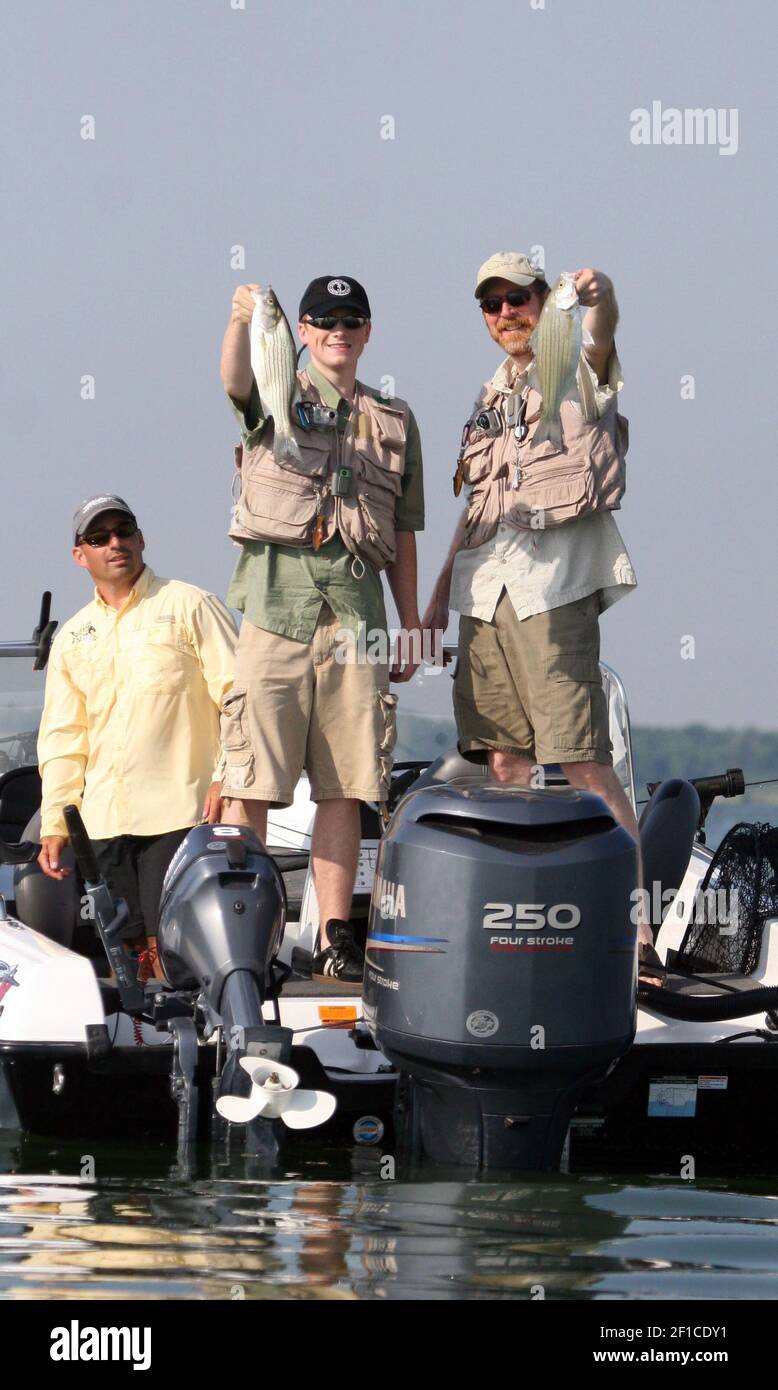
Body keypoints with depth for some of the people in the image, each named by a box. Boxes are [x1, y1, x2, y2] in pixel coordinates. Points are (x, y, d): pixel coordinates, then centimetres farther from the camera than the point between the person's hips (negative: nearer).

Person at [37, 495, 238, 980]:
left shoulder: (187, 606, 4)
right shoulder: (73, 639, 20)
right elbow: (62, 740, 20)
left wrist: (228, 777, -12)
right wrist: (54, 824, 12)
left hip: (177, 812, -5)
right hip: (104, 821, 5)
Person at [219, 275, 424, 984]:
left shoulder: (395, 420, 19)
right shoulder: (276, 397, 8)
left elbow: (404, 533, 22)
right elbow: (235, 377, -17)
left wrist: (411, 623, 16)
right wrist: (242, 319, -38)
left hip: (356, 606, 3)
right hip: (277, 597, -3)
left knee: (344, 785, 3)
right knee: (251, 779, -7)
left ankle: (335, 938, 8)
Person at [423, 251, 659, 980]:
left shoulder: (577, 373, 2)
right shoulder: (491, 398, 22)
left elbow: (601, 331, -22)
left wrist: (598, 293, -45)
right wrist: (439, 593, 20)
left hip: (552, 583, -7)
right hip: (484, 589, 7)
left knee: (581, 761, -13)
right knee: (505, 760, 5)